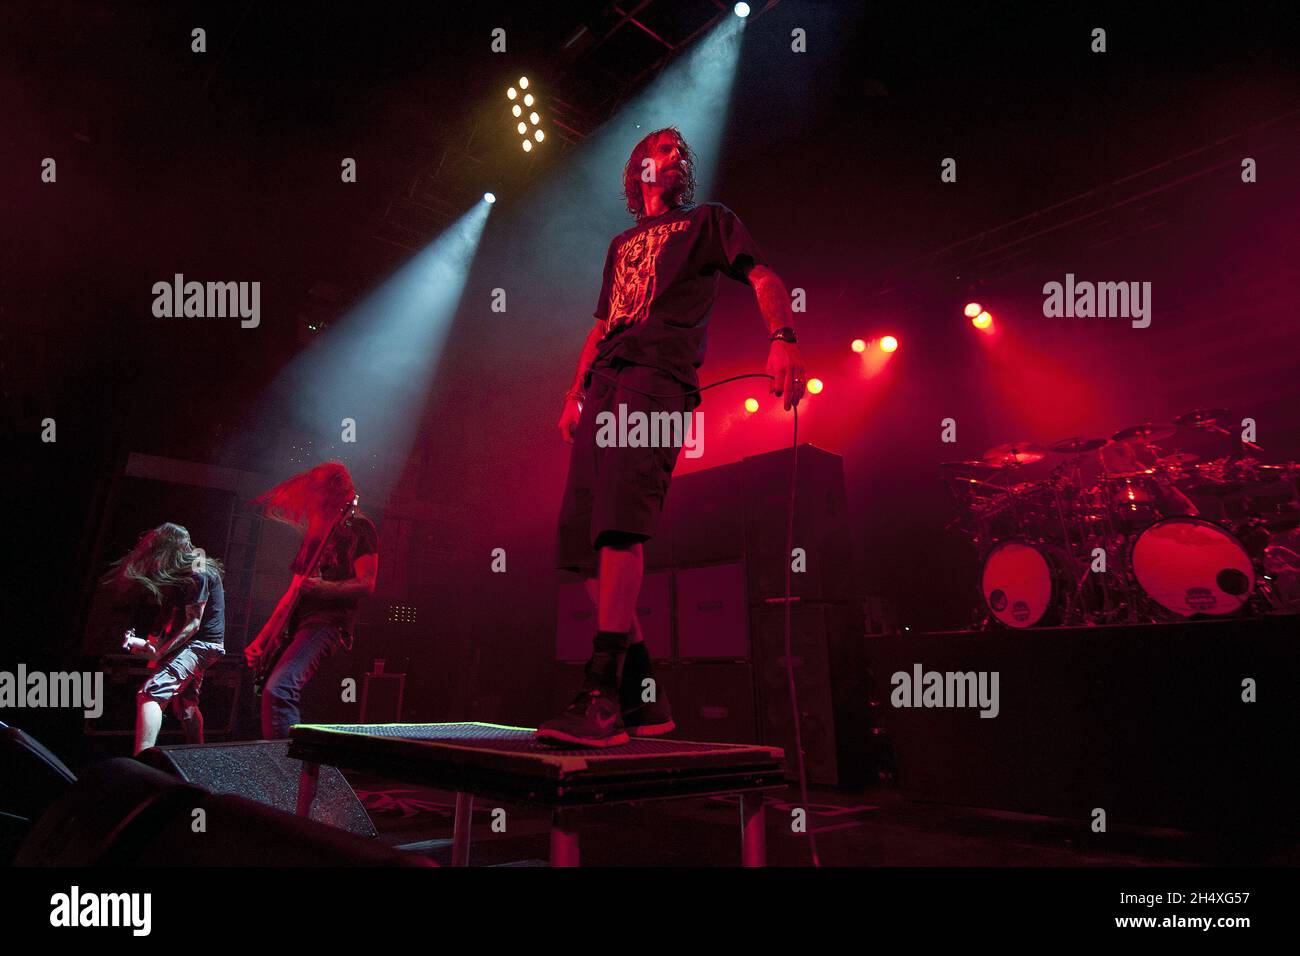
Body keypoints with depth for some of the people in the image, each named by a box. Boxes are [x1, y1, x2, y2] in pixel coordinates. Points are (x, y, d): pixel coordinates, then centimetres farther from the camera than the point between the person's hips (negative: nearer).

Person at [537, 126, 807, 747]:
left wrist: (782, 339, -15)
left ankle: (601, 697, -28)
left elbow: (763, 278, 6)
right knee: (582, 537, -6)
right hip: (604, 385, 6)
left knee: (618, 522, -26)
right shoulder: (621, 245, 35)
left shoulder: (709, 220, 21)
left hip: (658, 378, -6)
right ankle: (644, 698, 0)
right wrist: (575, 394, 18)